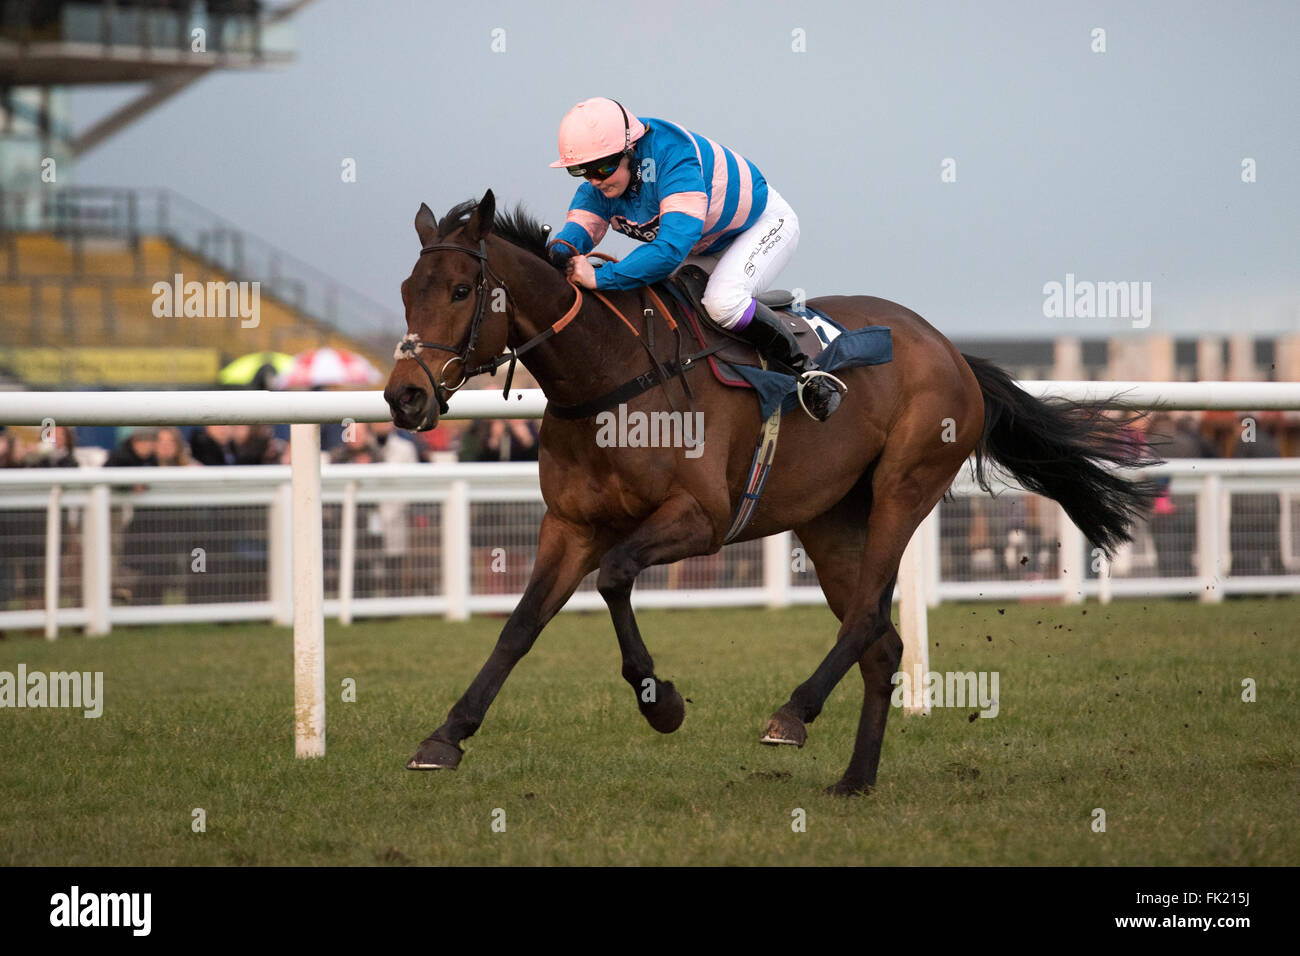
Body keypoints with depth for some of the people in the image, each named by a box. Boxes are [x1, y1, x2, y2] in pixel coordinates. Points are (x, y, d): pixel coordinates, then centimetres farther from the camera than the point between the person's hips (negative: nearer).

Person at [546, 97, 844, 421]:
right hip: (706, 248, 8)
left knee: (722, 300, -34)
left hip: (762, 222, -8)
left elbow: (672, 248, -50)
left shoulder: (674, 159, -40)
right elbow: (582, 223, -19)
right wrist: (562, 247, -45)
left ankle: (805, 369, -18)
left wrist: (600, 278, -54)